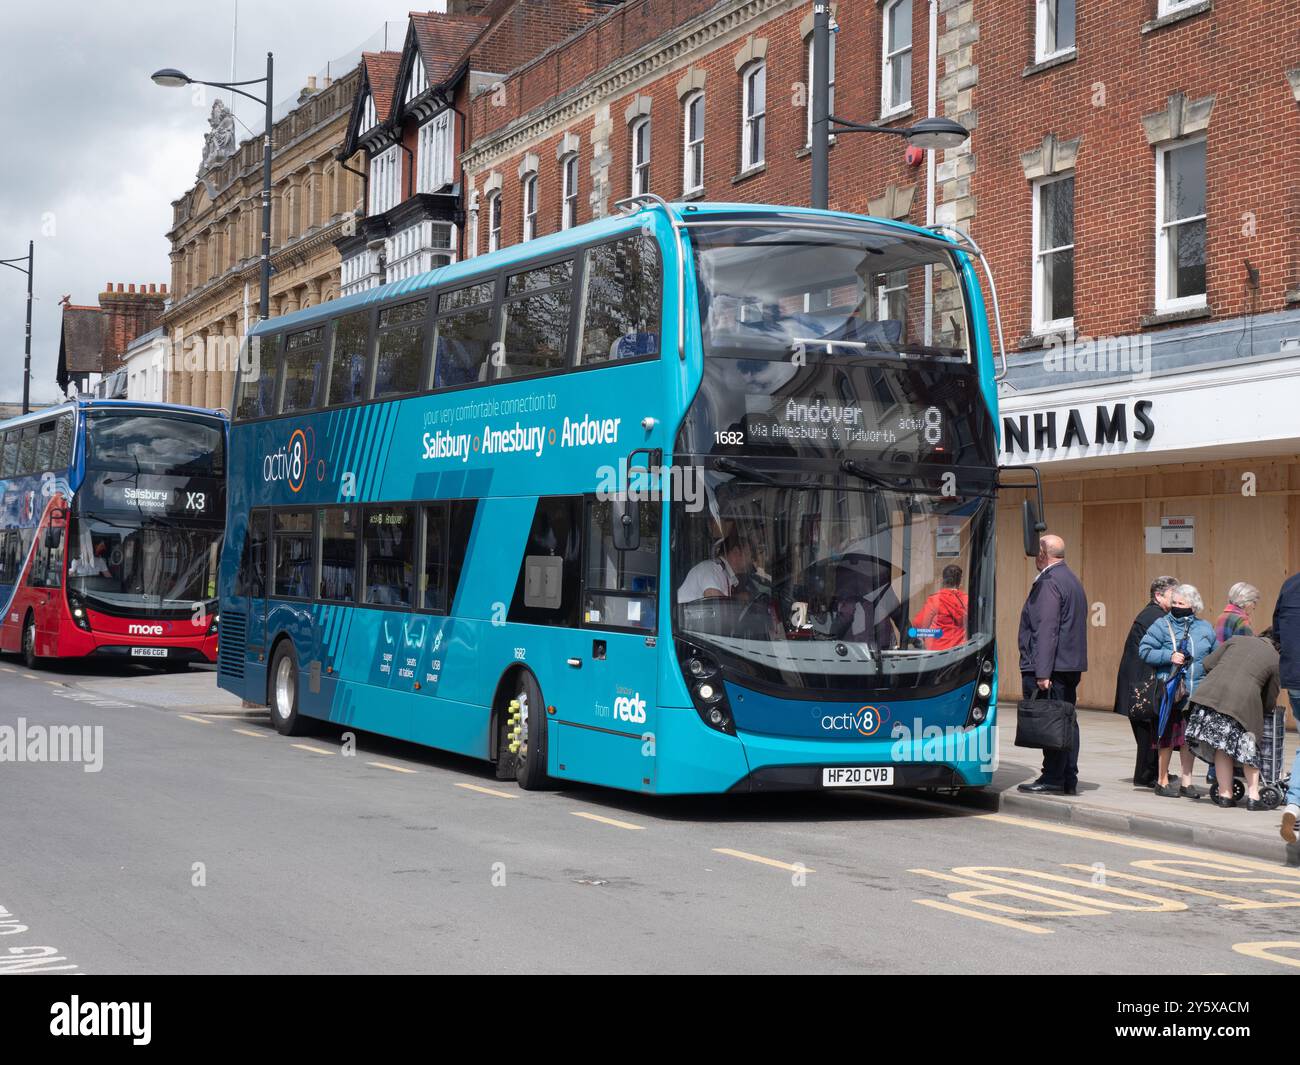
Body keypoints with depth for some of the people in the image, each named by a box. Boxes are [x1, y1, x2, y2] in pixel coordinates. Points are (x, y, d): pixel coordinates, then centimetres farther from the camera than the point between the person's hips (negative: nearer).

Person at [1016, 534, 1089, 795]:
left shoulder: (1048, 582, -14)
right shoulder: (1072, 580, 18)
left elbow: (1046, 630, -21)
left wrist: (1042, 672, -23)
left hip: (1051, 666, -10)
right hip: (1072, 664, 10)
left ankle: (1052, 778, -5)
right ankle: (1069, 780, 14)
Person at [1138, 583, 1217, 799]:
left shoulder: (1204, 628, 10)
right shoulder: (1162, 625, 0)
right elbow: (1144, 650, -5)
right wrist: (1169, 657, -15)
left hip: (1196, 692, 3)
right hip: (1169, 691, -3)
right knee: (1167, 735, -2)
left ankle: (1186, 782, 16)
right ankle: (1162, 781, 9)